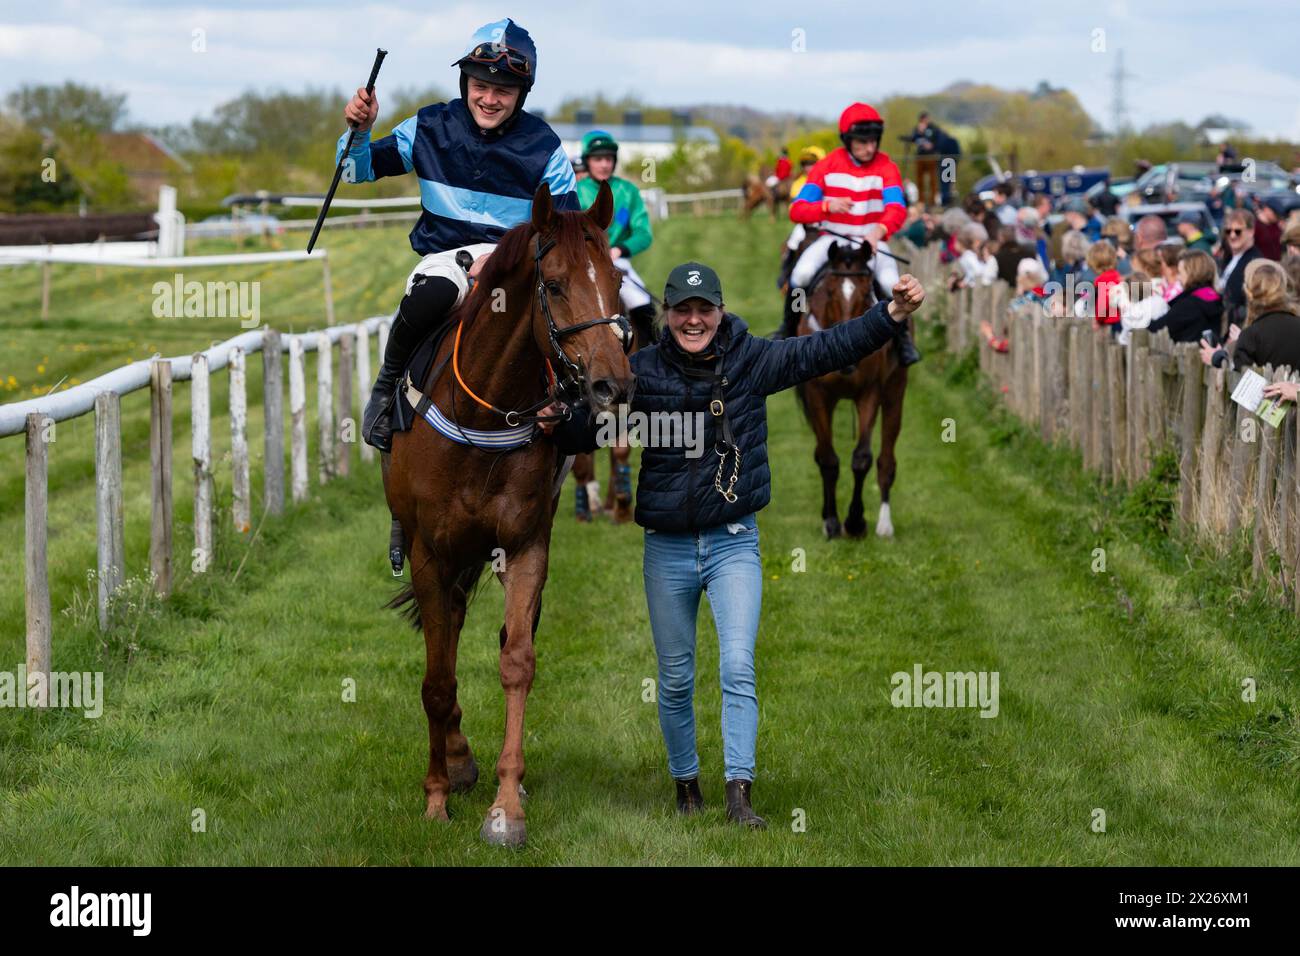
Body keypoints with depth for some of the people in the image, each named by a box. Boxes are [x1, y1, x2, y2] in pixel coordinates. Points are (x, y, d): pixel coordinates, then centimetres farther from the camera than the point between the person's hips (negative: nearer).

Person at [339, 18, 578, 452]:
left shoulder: (543, 148, -3)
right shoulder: (431, 128, 0)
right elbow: (358, 170, 8)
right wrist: (359, 131, -15)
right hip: (445, 257, -1)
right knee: (431, 293, -39)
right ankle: (388, 385, -11)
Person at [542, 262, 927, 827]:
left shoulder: (752, 360, -3)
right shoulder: (643, 373, -3)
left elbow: (826, 350, -7)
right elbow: (590, 427, 0)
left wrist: (892, 314, -18)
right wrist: (556, 423, -23)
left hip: (734, 542, -1)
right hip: (667, 548, 1)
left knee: (738, 669, -12)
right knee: (675, 680, 11)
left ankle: (739, 794, -14)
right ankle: (685, 783, 28)